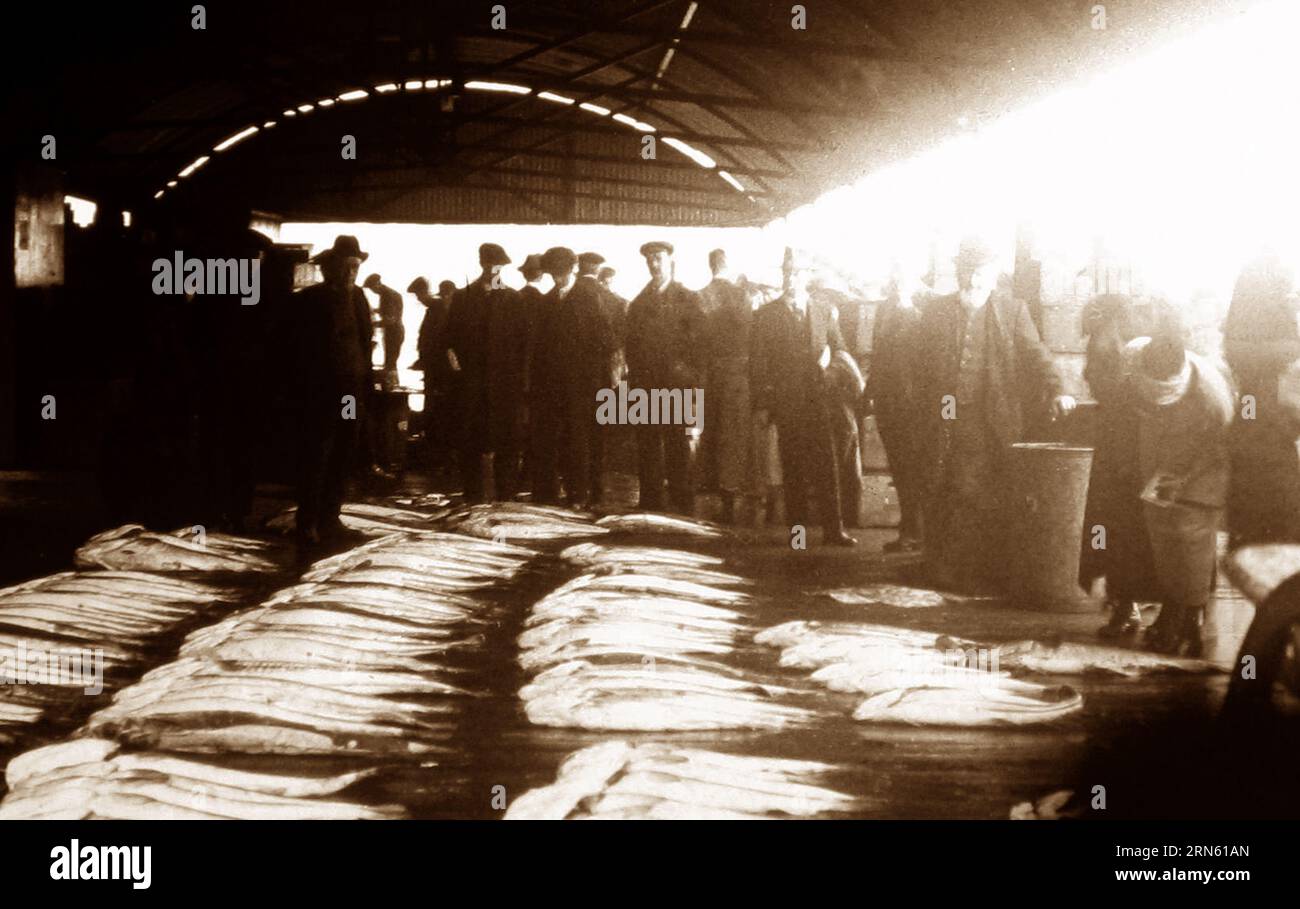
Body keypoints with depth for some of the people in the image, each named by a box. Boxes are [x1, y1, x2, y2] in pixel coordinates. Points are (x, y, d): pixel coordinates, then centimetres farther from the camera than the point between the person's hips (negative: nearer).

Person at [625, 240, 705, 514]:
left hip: (675, 382, -3)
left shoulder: (687, 298, 5)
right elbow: (631, 344, 14)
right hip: (644, 383, 3)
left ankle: (682, 503, 0)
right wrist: (634, 376, 4)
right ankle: (650, 502, 5)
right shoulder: (638, 302, 16)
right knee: (647, 445, 1)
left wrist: (690, 377, -9)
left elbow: (697, 338, -1)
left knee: (677, 445, -4)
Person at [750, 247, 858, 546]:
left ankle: (833, 530, -1)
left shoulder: (825, 313, 12)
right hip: (786, 404, -2)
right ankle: (797, 530, 6)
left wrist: (828, 357, 0)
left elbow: (839, 350, 22)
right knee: (792, 469, 1)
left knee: (826, 466, -3)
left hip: (819, 401, 2)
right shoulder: (766, 315, 4)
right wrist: (762, 403, -4)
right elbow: (757, 363, 2)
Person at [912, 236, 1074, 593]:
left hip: (996, 427, -1)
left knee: (997, 504, -3)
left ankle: (995, 574, 5)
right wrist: (930, 411, 2)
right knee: (948, 502, 1)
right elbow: (921, 367, 11)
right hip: (948, 427, 1)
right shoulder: (936, 311, 10)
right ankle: (946, 573, 10)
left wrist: (1056, 390, -20)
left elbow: (1035, 354, -3)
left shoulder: (1013, 311, 7)